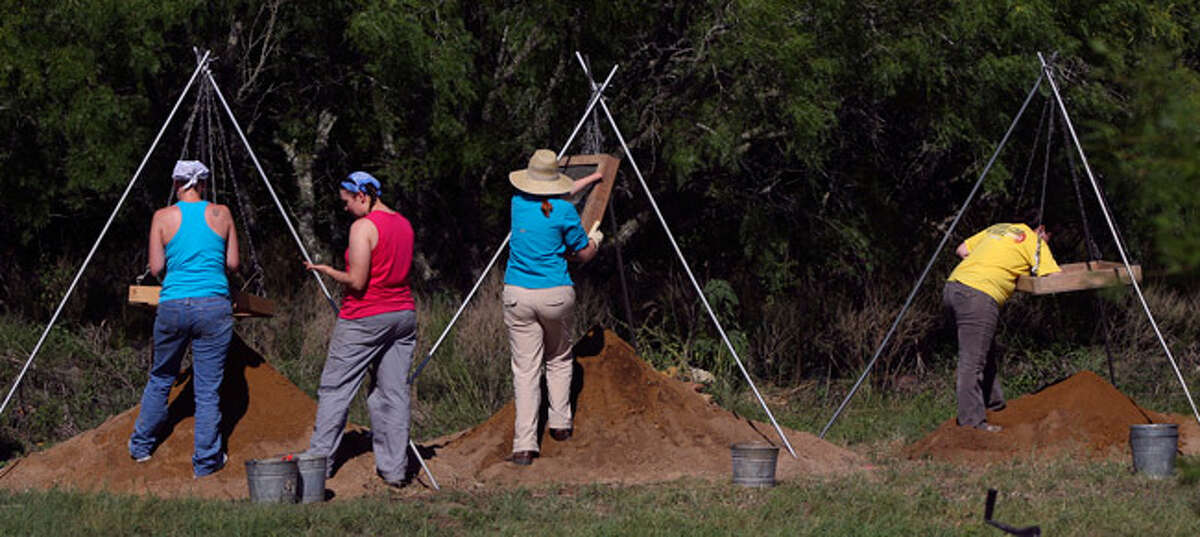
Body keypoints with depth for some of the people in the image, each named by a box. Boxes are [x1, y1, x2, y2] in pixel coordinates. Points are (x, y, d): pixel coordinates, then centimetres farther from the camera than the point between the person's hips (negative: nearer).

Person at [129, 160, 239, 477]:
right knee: (208, 388, 4)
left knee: (161, 379, 20)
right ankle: (206, 461, 7)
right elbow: (233, 263, 8)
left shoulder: (163, 218, 0)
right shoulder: (221, 214, 3)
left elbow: (156, 268, 2)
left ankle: (141, 446, 31)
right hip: (214, 306, -1)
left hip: (173, 307, 1)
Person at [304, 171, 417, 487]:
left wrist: (328, 271, -2)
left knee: (334, 388, 3)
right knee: (394, 392, 7)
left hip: (365, 318, -7)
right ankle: (394, 469, 5)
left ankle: (319, 459, 4)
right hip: (403, 313, 7)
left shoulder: (363, 227, -14)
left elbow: (357, 282, -18)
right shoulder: (404, 224, 10)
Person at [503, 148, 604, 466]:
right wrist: (595, 239, 26)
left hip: (518, 295, 2)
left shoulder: (519, 202, 5)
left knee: (525, 370, -1)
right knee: (559, 360, 23)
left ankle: (524, 446, -10)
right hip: (555, 294, -2)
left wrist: (591, 180, 40)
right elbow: (584, 255, 3)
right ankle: (560, 424, 25)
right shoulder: (564, 211, -7)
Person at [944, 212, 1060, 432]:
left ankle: (993, 401, 28)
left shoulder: (998, 229, 26)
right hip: (978, 295, -8)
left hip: (953, 285, 8)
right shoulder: (1034, 241, 8)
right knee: (972, 360, -8)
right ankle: (972, 420, -9)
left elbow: (962, 250, 28)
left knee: (982, 350, 20)